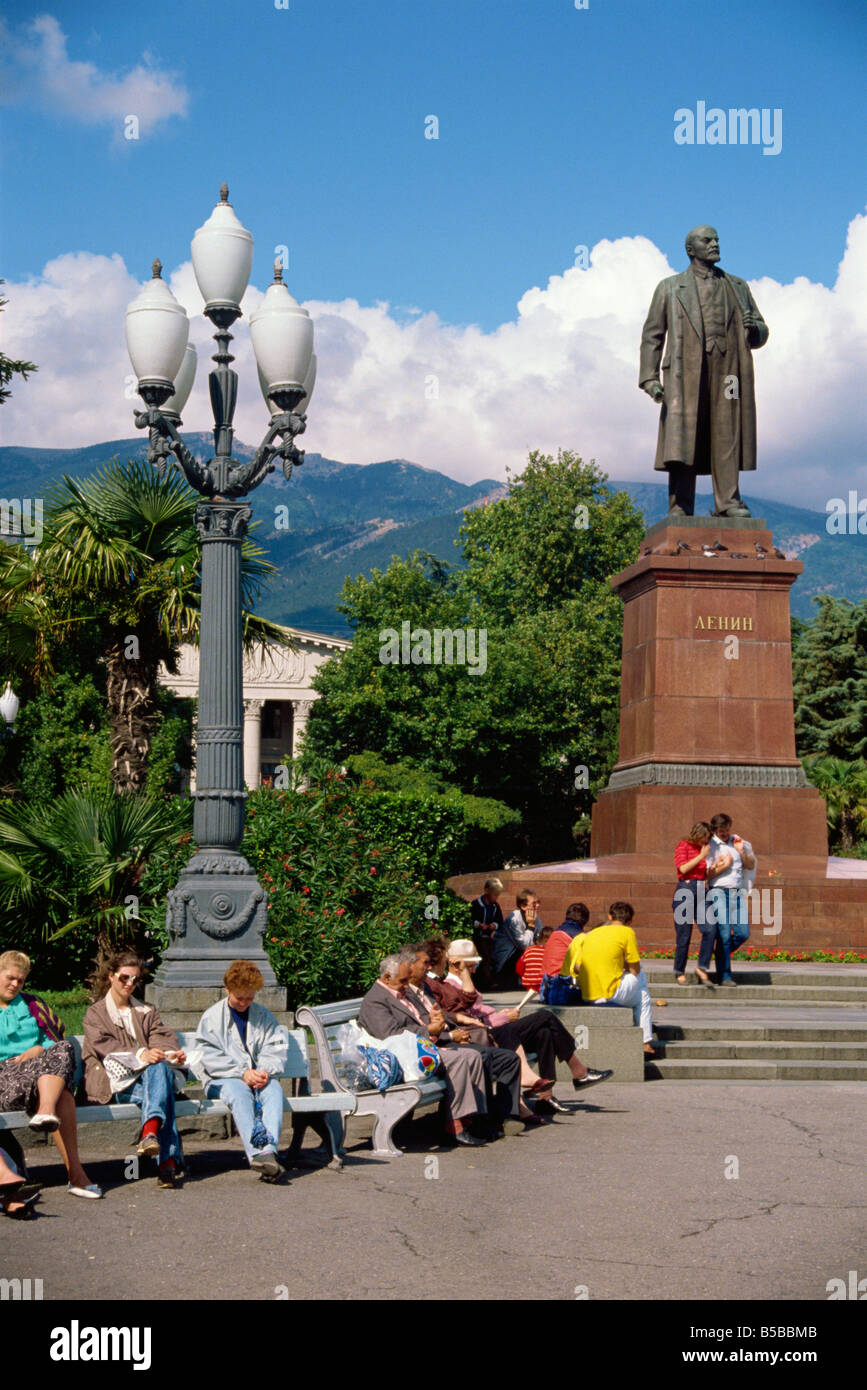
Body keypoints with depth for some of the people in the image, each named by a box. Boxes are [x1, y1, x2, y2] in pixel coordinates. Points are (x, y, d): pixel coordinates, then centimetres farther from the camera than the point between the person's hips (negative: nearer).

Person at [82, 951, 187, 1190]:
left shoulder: (147, 1012, 28)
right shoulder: (95, 1013, 15)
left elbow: (163, 1037, 10)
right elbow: (104, 1046, -5)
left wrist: (174, 1054, -16)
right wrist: (140, 1054, -23)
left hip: (148, 1073, 3)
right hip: (115, 1083, -3)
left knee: (161, 1068, -36)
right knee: (160, 1092, -34)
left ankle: (151, 1132, -53)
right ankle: (169, 1159, -47)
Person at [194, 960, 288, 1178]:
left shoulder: (264, 1017, 16)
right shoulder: (212, 1017, 7)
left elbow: (277, 1051, 6)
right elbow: (209, 1057, -5)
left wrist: (265, 1072, -16)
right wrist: (242, 1073, -17)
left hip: (259, 1078, 3)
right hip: (221, 1080, -2)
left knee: (274, 1088, -32)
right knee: (239, 1091, -37)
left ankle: (269, 1150, -50)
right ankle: (257, 1152, -54)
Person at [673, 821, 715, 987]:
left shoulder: (705, 849, 19)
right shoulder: (683, 846, 1)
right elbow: (683, 868, -12)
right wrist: (701, 856, -11)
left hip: (701, 892, 5)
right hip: (685, 890, -5)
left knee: (710, 928, -14)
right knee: (684, 934, -2)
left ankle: (702, 967, -6)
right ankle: (679, 972, 12)